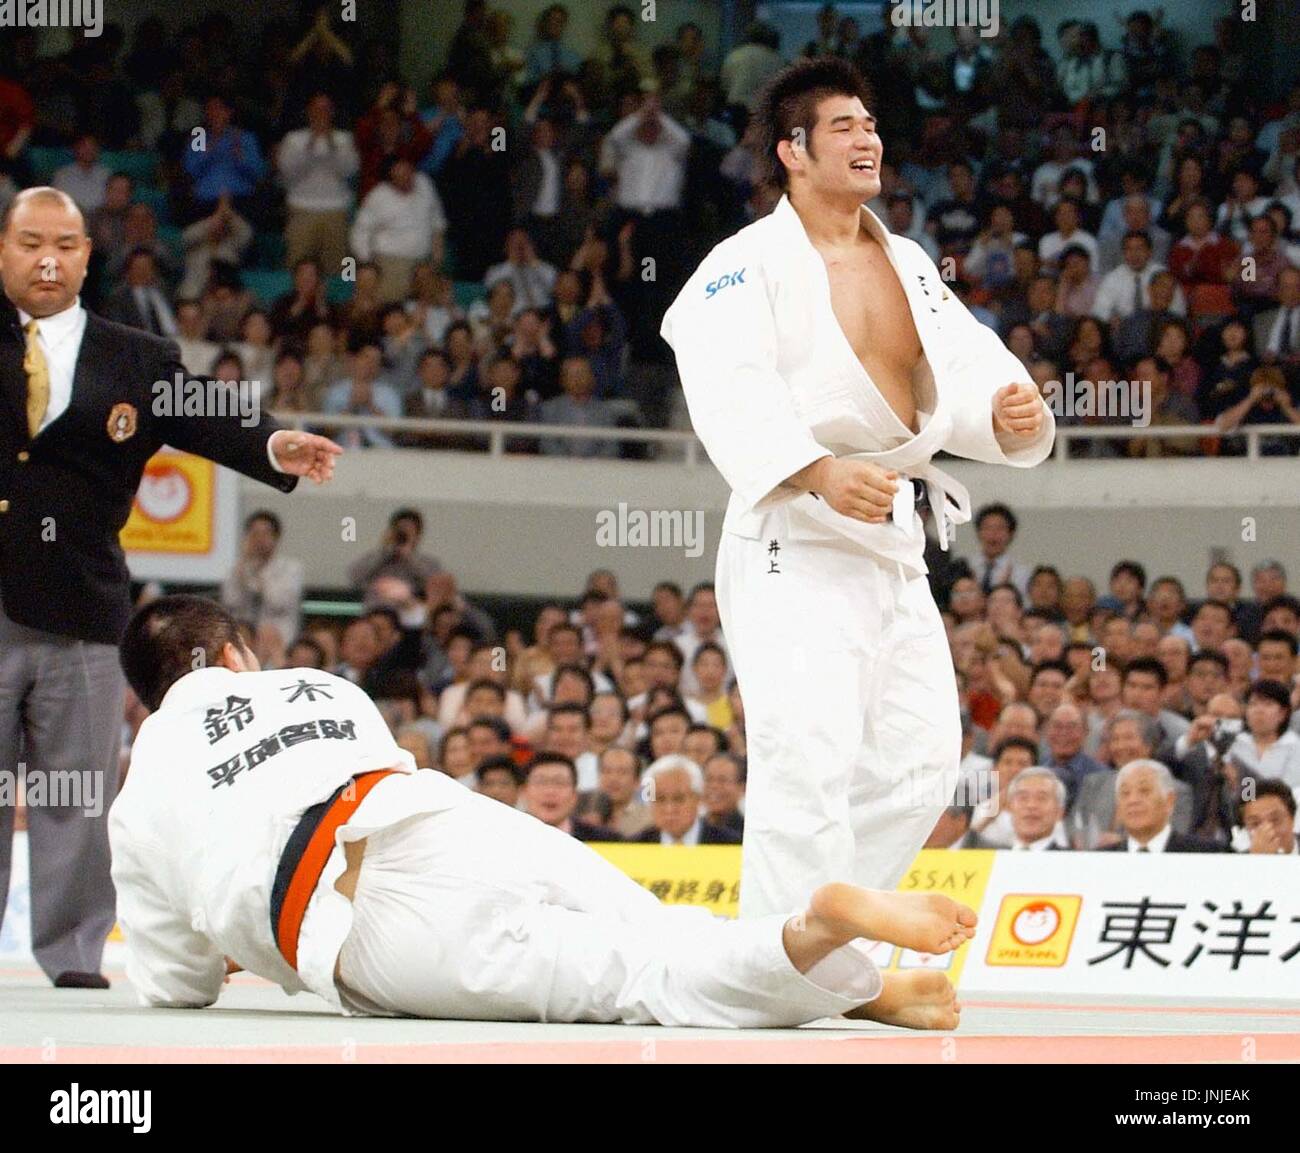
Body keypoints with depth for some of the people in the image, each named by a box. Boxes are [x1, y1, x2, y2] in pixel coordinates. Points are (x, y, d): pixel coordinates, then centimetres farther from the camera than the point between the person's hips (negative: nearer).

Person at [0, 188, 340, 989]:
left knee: (80, 800, 5)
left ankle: (74, 956, 11)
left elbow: (211, 421, -6)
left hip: (80, 618, 0)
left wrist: (274, 447, -24)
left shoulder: (137, 363, 5)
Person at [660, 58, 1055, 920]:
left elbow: (965, 372, 10)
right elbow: (732, 395, -21)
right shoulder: (749, 265, -7)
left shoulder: (910, 266, 17)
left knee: (918, 762, 8)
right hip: (793, 541, -8)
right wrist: (820, 472, -37)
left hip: (894, 546, 8)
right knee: (807, 766, -16)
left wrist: (1009, 413, -14)